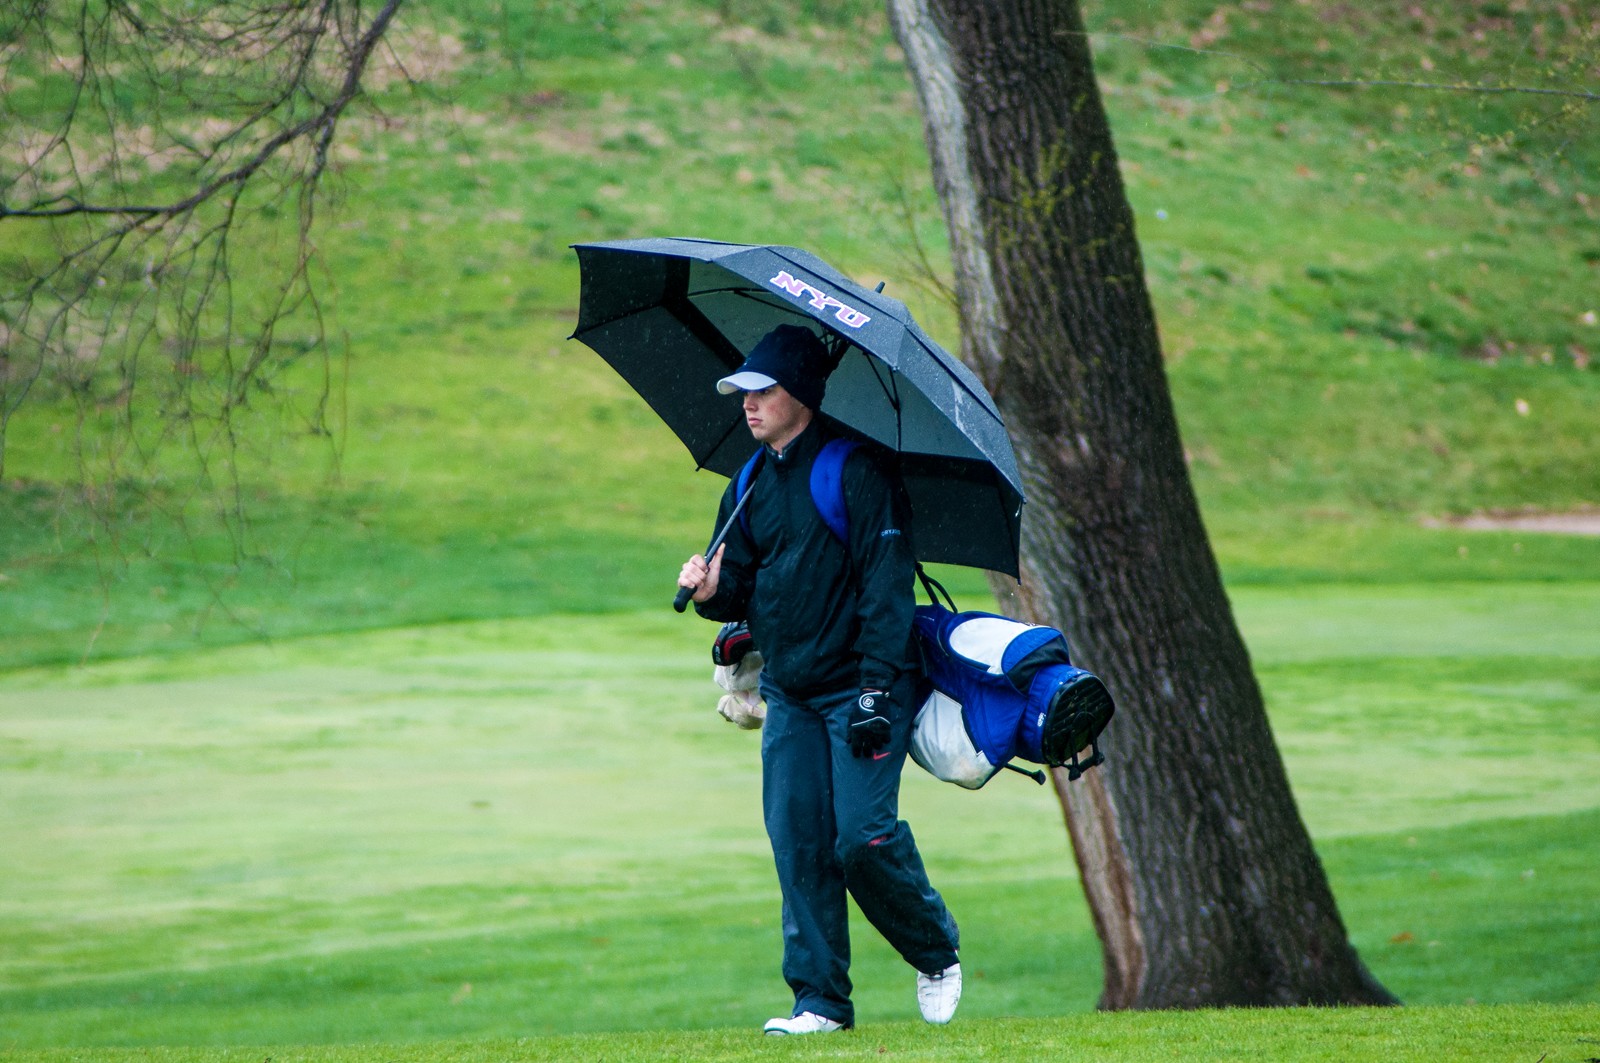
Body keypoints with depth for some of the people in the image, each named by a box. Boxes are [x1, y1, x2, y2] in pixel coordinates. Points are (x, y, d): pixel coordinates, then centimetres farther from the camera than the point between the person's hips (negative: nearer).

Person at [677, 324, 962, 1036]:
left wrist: (876, 690, -20)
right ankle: (820, 999, 3)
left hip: (859, 686, -6)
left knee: (862, 837, -13)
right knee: (797, 843, -2)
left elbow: (887, 584, -13)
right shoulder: (751, 486, 13)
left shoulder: (856, 471, -9)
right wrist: (711, 590, -7)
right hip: (789, 695, 7)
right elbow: (741, 591, 18)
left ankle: (938, 956, 11)